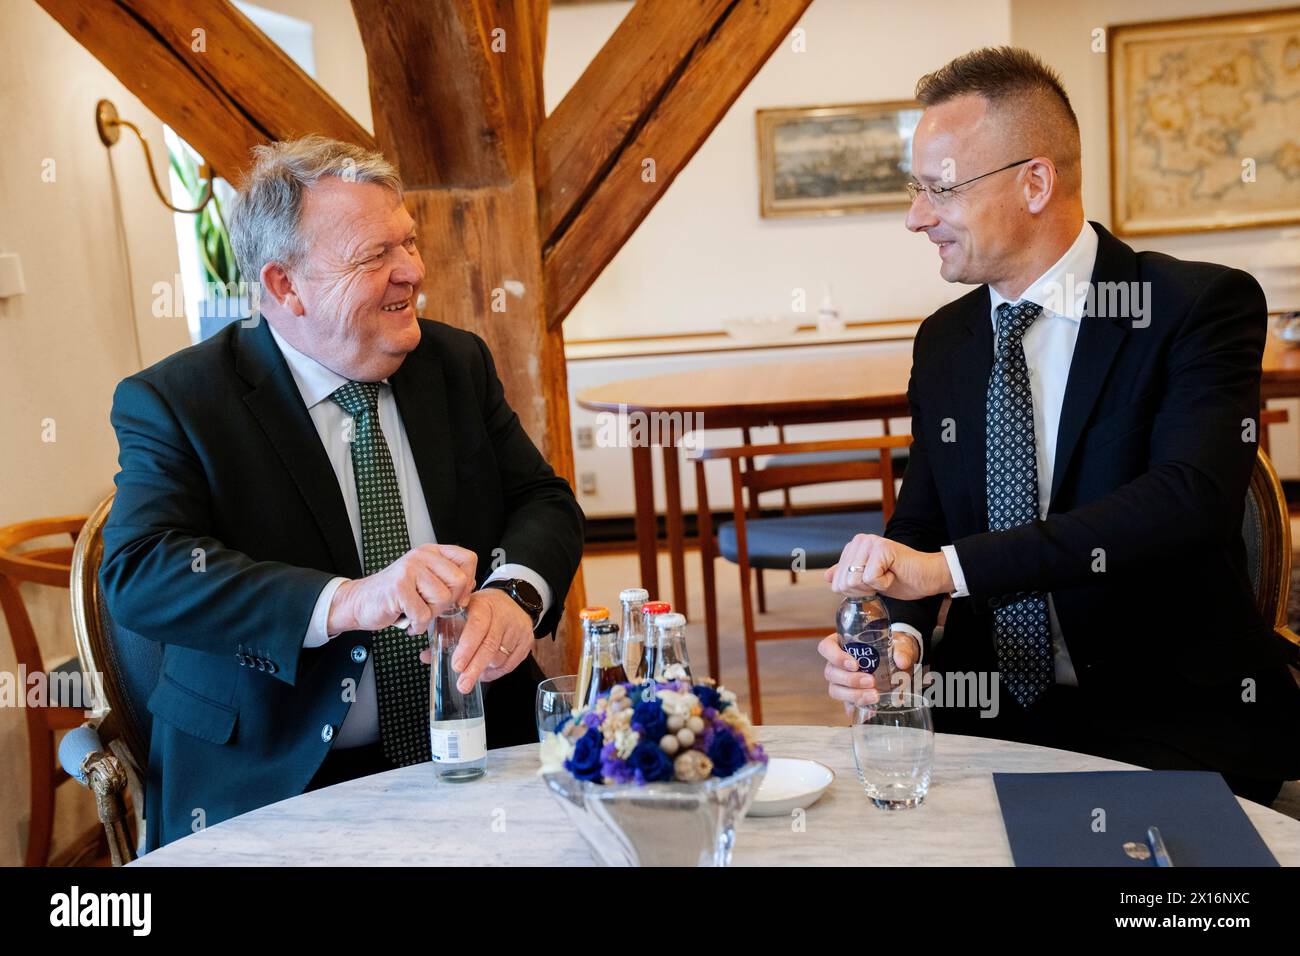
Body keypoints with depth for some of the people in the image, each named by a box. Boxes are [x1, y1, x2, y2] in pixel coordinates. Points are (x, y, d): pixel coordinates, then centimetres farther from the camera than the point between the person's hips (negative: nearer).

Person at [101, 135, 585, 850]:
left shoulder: (458, 362, 9)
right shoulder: (172, 401, -4)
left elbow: (544, 501, 9)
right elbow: (138, 571, -16)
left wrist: (514, 593, -15)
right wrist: (347, 601, -31)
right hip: (273, 784, -3)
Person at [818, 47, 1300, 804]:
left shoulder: (1203, 307, -8)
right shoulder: (943, 341, 8)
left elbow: (1191, 497, -24)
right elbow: (921, 524, 10)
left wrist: (948, 565, -30)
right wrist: (900, 631, -12)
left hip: (1174, 721, -4)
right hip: (988, 712, 4)